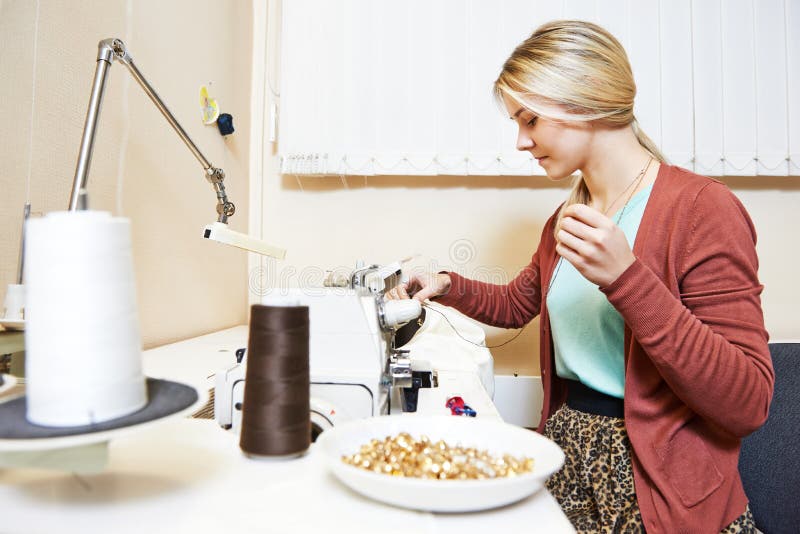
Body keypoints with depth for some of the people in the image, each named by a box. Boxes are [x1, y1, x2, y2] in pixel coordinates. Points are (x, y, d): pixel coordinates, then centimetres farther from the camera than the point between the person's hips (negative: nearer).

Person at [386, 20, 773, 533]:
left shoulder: (702, 208, -16)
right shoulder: (568, 220, 6)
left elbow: (748, 404, -21)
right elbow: (515, 304, 21)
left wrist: (625, 278, -30)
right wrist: (447, 286, 3)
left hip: (654, 488, -6)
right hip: (565, 460, 6)